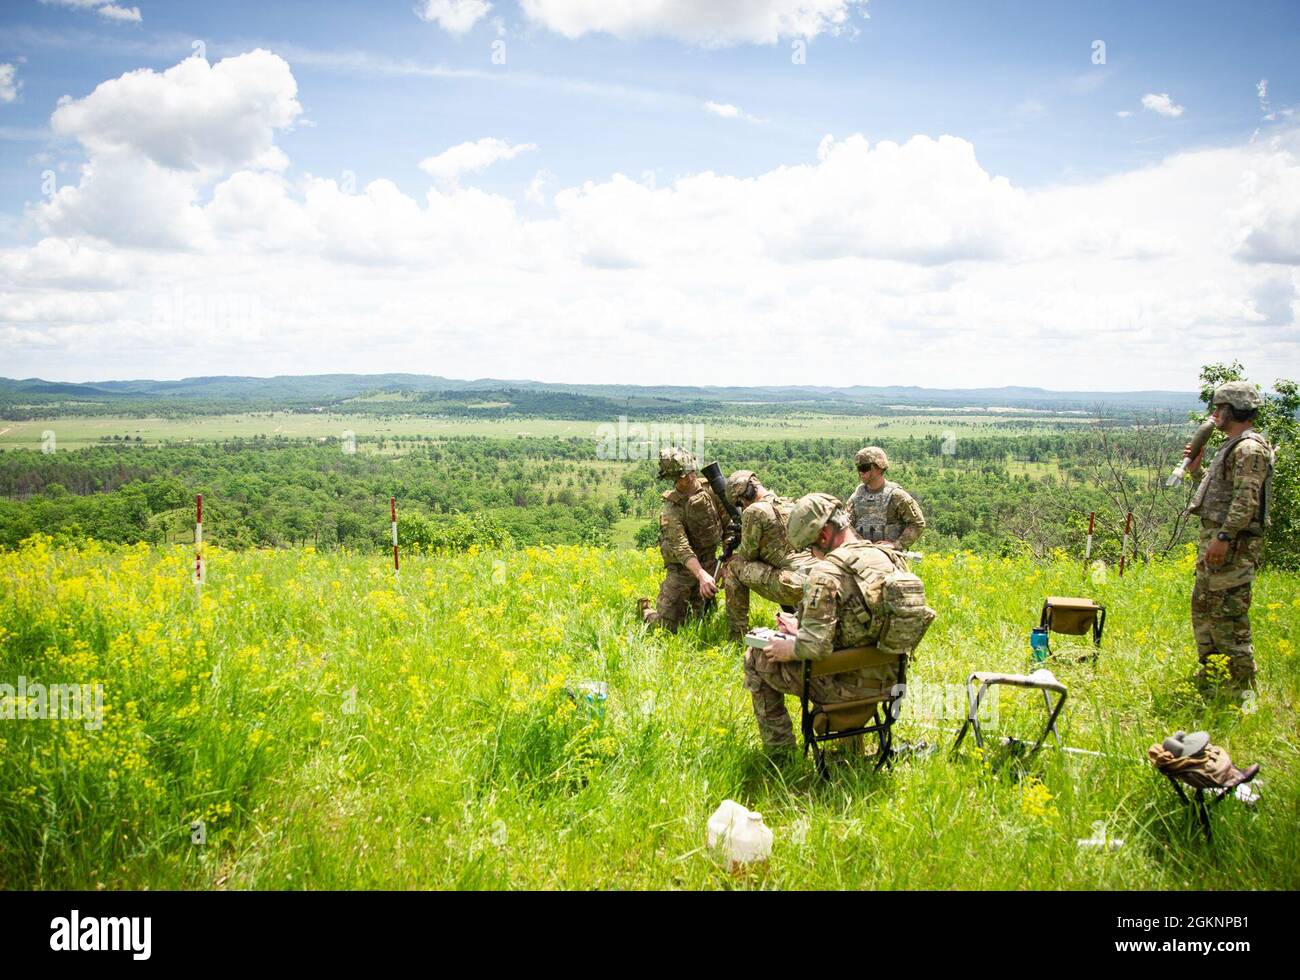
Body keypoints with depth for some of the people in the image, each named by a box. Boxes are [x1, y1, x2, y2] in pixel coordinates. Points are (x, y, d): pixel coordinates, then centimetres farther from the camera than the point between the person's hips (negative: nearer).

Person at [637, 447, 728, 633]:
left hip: (709, 563, 4)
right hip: (683, 568, -4)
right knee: (665, 627, -3)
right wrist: (702, 575, -46)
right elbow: (681, 548, -32)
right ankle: (645, 609, 29)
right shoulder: (671, 508, -22)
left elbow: (727, 520, 6)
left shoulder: (710, 489, -8)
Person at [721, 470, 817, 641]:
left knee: (733, 568, 6)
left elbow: (748, 554, 3)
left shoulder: (754, 511, -5)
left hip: (794, 586, -8)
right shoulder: (790, 504, 19)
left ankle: (737, 635, 7)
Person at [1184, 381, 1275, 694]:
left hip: (1233, 544, -11)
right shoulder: (1233, 447, 19)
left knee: (1229, 614, -8)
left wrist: (1224, 537, -26)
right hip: (1215, 539, 11)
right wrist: (1196, 468, 18)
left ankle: (1242, 688, -2)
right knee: (1203, 606, 17)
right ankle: (1210, 677, 27)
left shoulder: (1250, 448, -14)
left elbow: (1246, 500, -23)